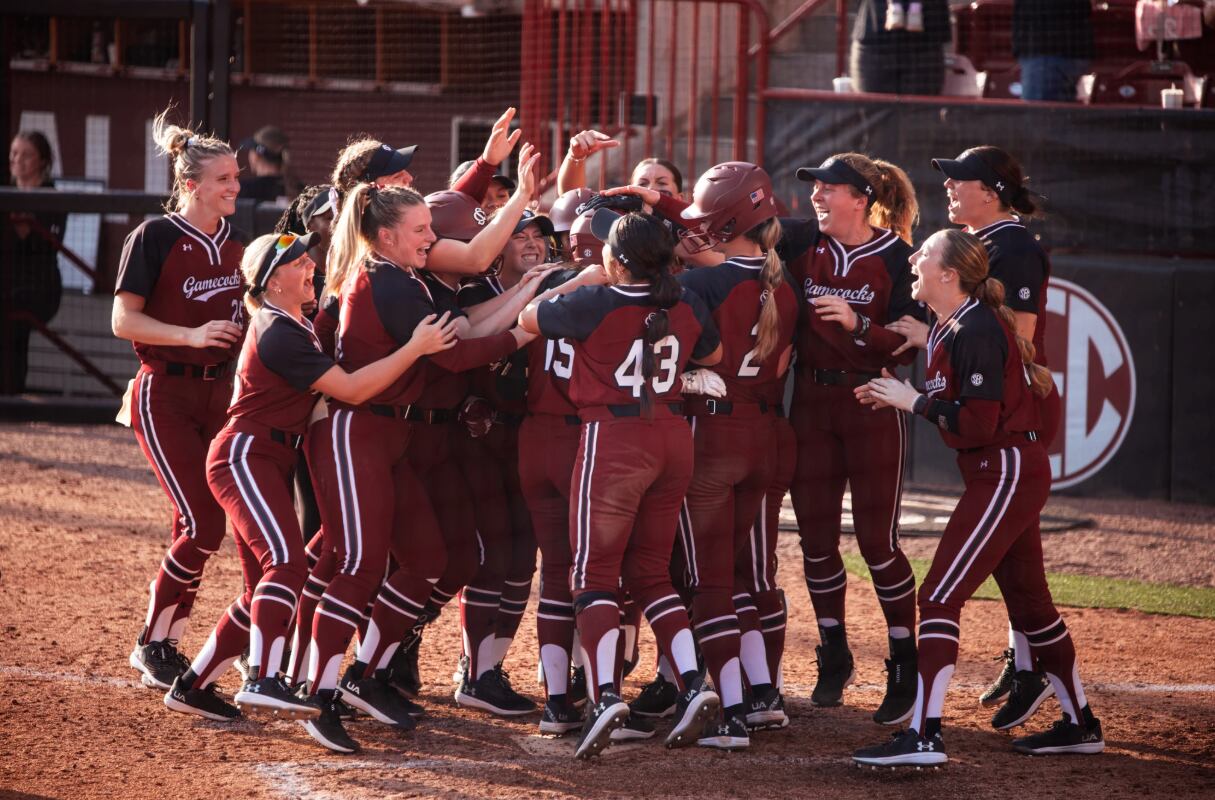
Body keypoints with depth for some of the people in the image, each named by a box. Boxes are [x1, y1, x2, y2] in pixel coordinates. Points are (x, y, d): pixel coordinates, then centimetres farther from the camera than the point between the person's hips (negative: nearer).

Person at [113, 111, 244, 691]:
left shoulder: (233, 245, 9)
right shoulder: (155, 238, -10)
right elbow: (123, 320, -11)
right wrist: (191, 336, -23)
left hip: (219, 392, 6)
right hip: (163, 396, -6)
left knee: (198, 528, 3)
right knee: (203, 525, -13)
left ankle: (168, 646, 14)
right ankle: (150, 643, 2)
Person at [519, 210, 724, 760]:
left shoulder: (593, 305, -14)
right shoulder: (687, 306, 1)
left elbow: (527, 318, 3)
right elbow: (713, 356, 20)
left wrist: (571, 283, 16)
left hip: (614, 437, -6)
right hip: (674, 440, 6)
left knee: (594, 574, -3)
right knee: (649, 572, 15)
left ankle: (605, 692, -20)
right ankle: (692, 686, 1)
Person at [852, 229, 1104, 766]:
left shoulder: (975, 332, -18)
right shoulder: (948, 328, 13)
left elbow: (976, 424, -23)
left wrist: (914, 402, -14)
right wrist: (901, 396, 4)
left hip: (1007, 473, -11)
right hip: (1010, 474, 11)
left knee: (939, 596, -15)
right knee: (1029, 603, 18)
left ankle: (924, 736, -20)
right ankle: (1080, 726, 29)